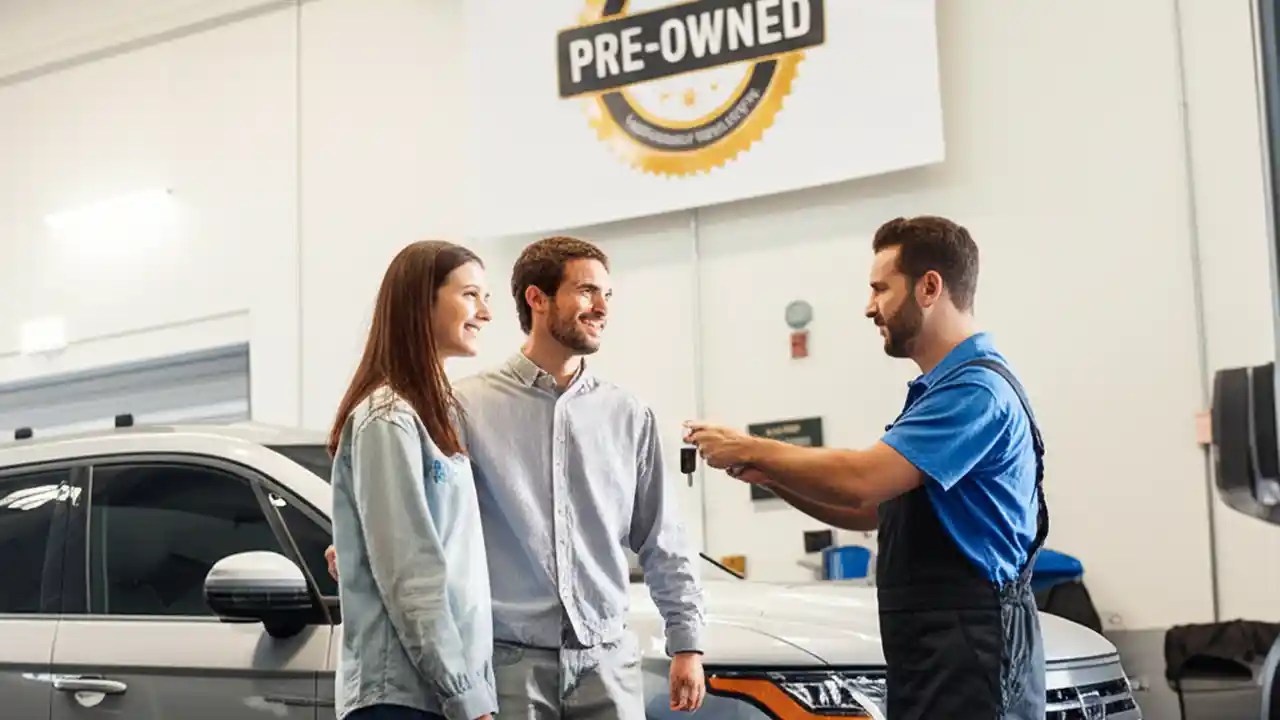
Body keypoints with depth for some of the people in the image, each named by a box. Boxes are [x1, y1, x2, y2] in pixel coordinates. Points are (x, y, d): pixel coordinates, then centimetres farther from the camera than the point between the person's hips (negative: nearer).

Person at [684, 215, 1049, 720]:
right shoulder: (936, 389, 17)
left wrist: (750, 449, -11)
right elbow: (871, 509, 19)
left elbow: (860, 481, -25)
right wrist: (769, 475, 6)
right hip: (933, 653, 10)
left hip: (971, 657, -10)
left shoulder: (977, 388, -16)